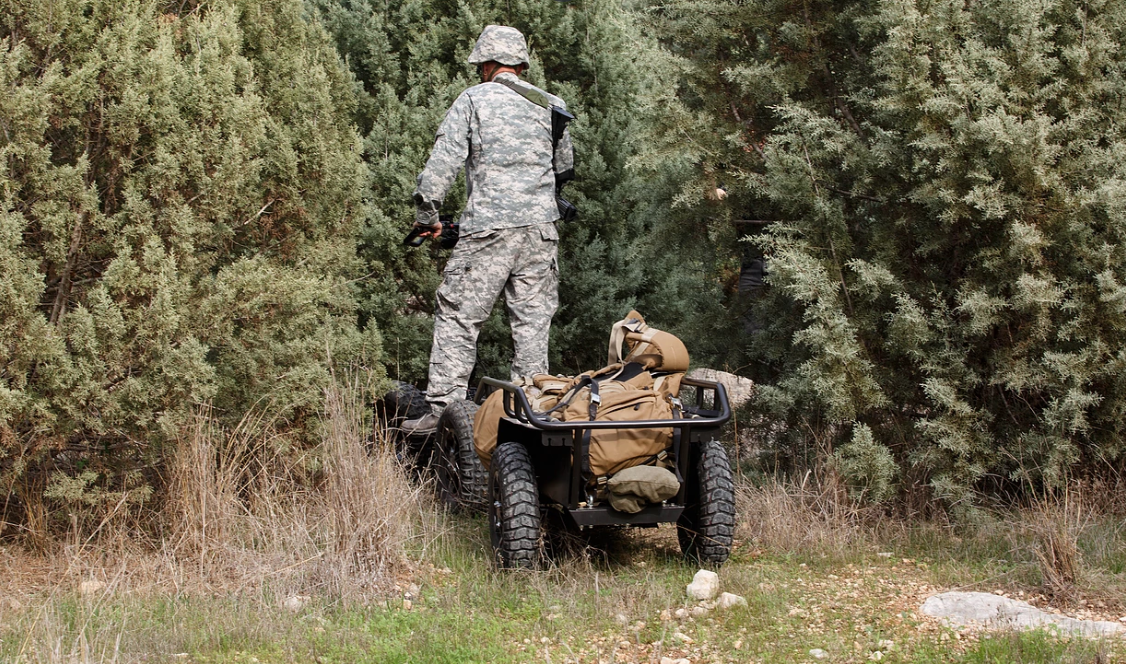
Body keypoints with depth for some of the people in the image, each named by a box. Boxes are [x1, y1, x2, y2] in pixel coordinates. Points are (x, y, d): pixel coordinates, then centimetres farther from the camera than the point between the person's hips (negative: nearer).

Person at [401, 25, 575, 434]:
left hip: (488, 230, -4)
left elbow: (443, 162, -6)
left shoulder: (474, 100, 0)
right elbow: (565, 169, 24)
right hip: (542, 230, 4)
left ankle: (442, 410, -2)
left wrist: (426, 215, 3)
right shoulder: (551, 105, 12)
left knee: (457, 318, 1)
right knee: (532, 321, 9)